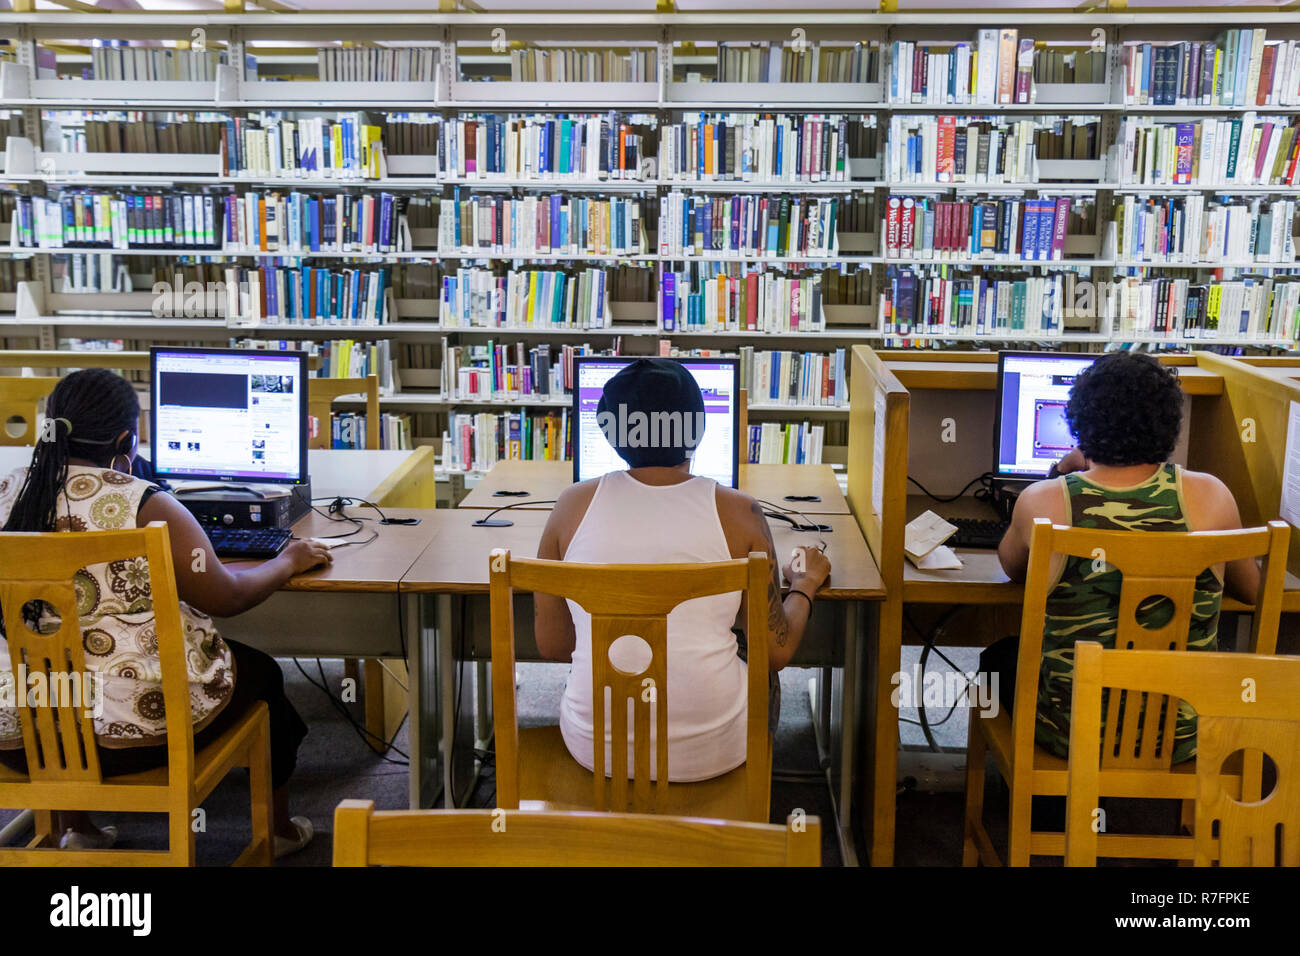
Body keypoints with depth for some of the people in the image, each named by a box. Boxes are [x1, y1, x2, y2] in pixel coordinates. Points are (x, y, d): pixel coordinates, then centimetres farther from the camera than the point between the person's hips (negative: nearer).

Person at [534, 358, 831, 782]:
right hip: (708, 751, -2)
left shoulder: (574, 504, -5)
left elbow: (551, 644, 3)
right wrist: (805, 583, 17)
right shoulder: (737, 511, -9)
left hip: (596, 746, 2)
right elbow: (777, 650, -1)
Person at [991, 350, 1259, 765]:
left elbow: (1012, 567, 8)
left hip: (1074, 735, -2)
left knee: (1000, 657, 30)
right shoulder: (1208, 496, -12)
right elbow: (1251, 589, 8)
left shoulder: (1043, 501, -16)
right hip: (1186, 738, 2)